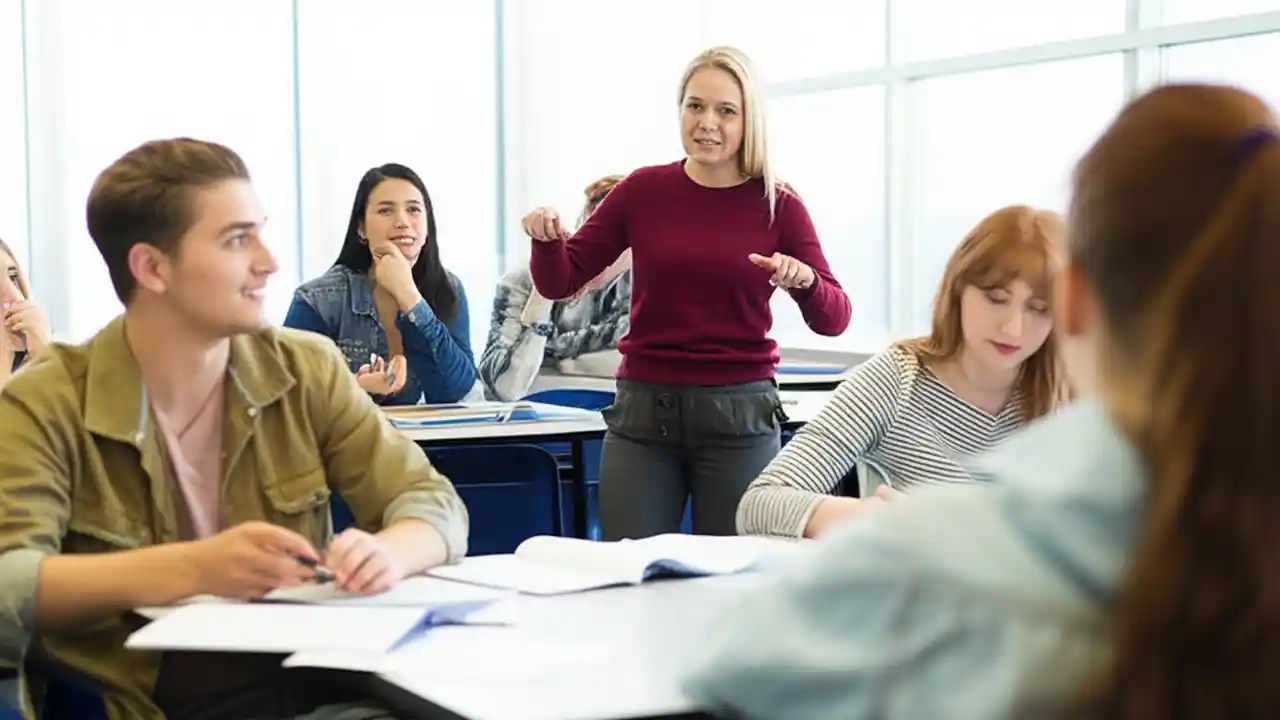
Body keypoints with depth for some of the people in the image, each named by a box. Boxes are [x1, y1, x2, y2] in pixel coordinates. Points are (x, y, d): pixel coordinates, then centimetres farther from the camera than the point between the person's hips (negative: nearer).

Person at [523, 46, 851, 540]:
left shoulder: (778, 205, -1)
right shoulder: (644, 190, 1)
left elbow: (834, 320, -2)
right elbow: (560, 284, 6)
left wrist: (804, 279, -22)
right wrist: (547, 240, -14)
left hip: (739, 414, -1)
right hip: (642, 410, 1)